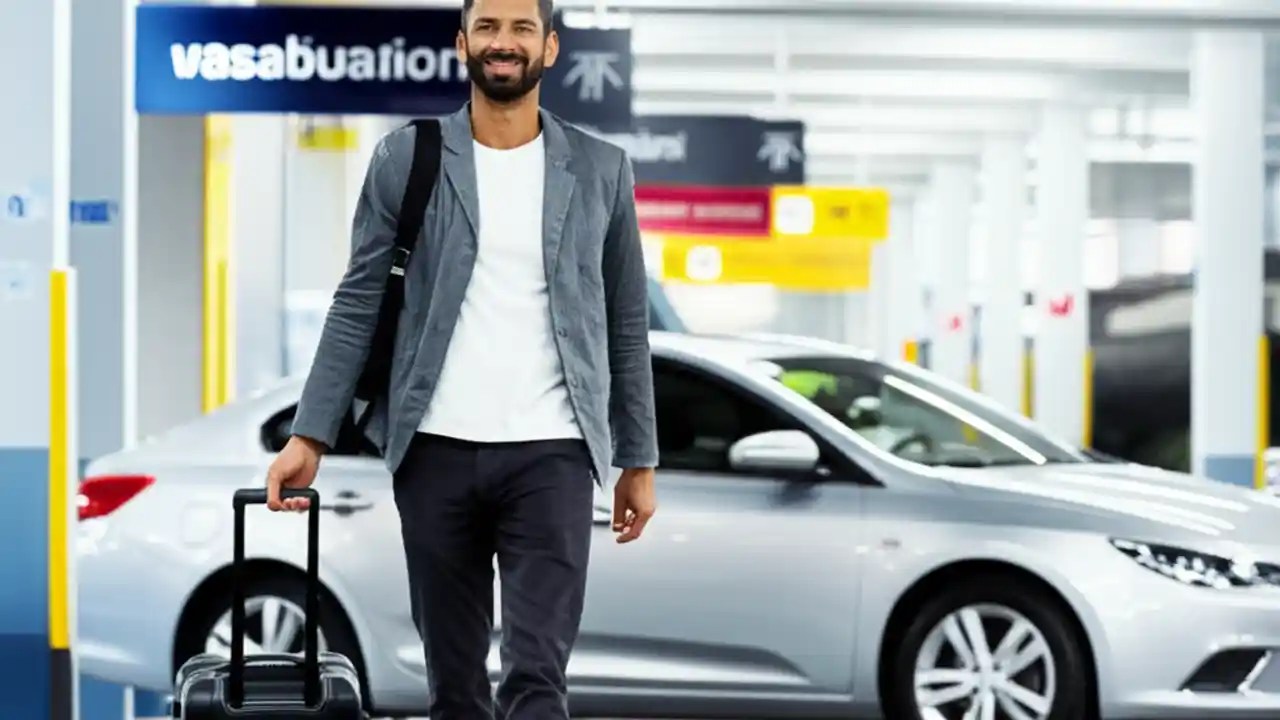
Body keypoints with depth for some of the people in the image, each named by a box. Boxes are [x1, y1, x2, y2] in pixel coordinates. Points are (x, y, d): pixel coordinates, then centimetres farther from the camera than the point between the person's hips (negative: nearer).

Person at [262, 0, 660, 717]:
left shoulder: (600, 169, 6)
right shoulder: (405, 158, 4)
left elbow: (627, 326, 10)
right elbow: (358, 305, 3)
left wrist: (639, 461, 9)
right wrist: (309, 437, -4)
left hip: (550, 452, -1)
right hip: (437, 451, 1)